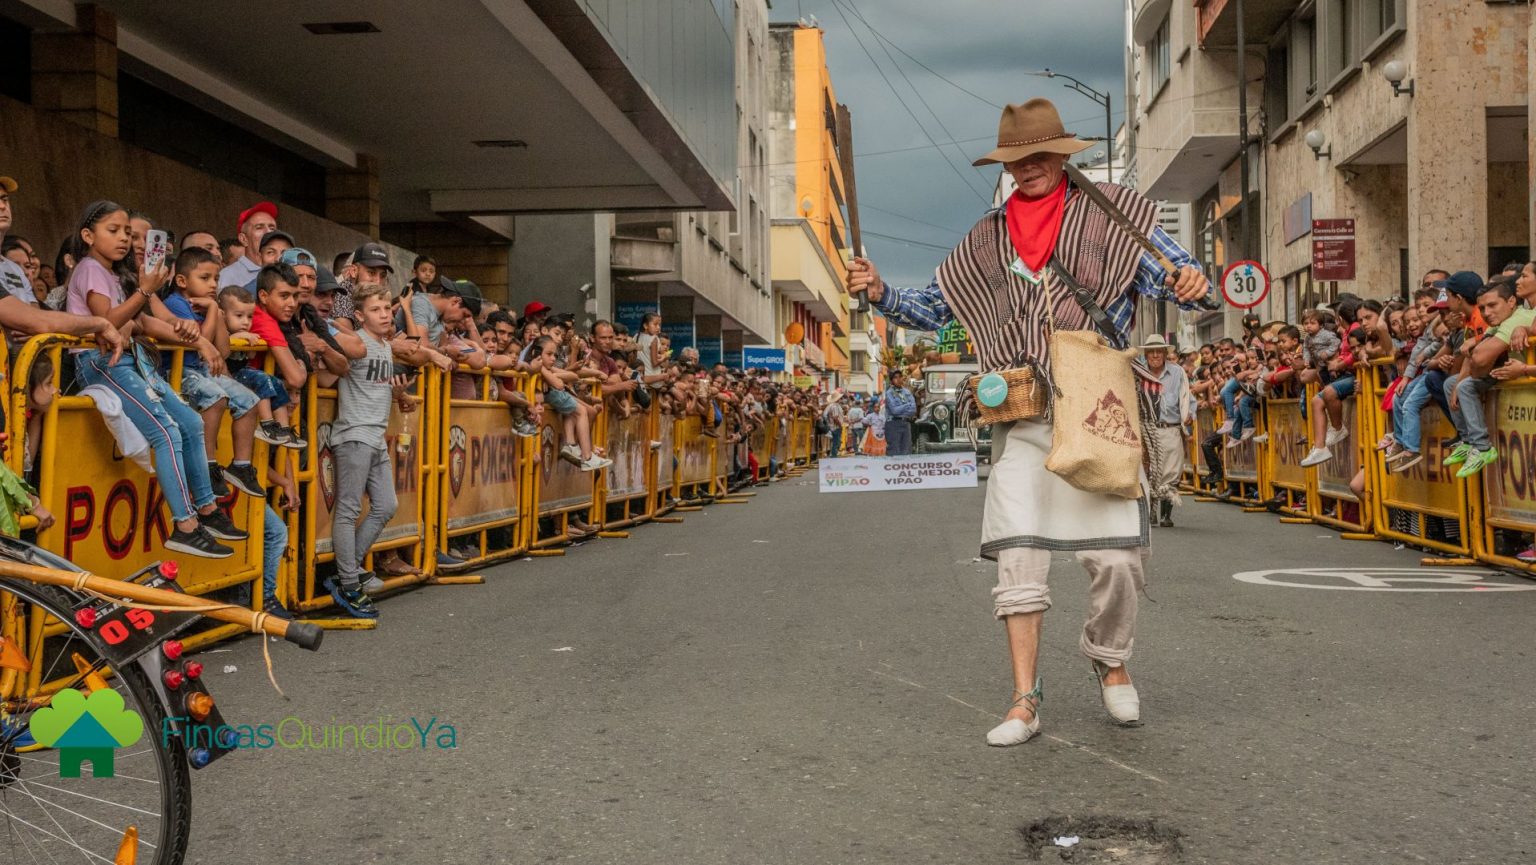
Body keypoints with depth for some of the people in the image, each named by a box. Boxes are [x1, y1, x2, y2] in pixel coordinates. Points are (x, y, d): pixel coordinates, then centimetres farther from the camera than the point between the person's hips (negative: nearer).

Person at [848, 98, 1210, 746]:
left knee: (1114, 555, -3)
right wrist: (881, 294, 4)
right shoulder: (987, 237, 17)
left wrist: (1188, 281, -25)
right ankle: (1025, 702, 5)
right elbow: (935, 306, 22)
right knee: (1017, 557, -3)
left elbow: (1167, 272, -1)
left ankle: (1111, 665, 25)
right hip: (1018, 419, 3)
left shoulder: (1115, 212, 6)